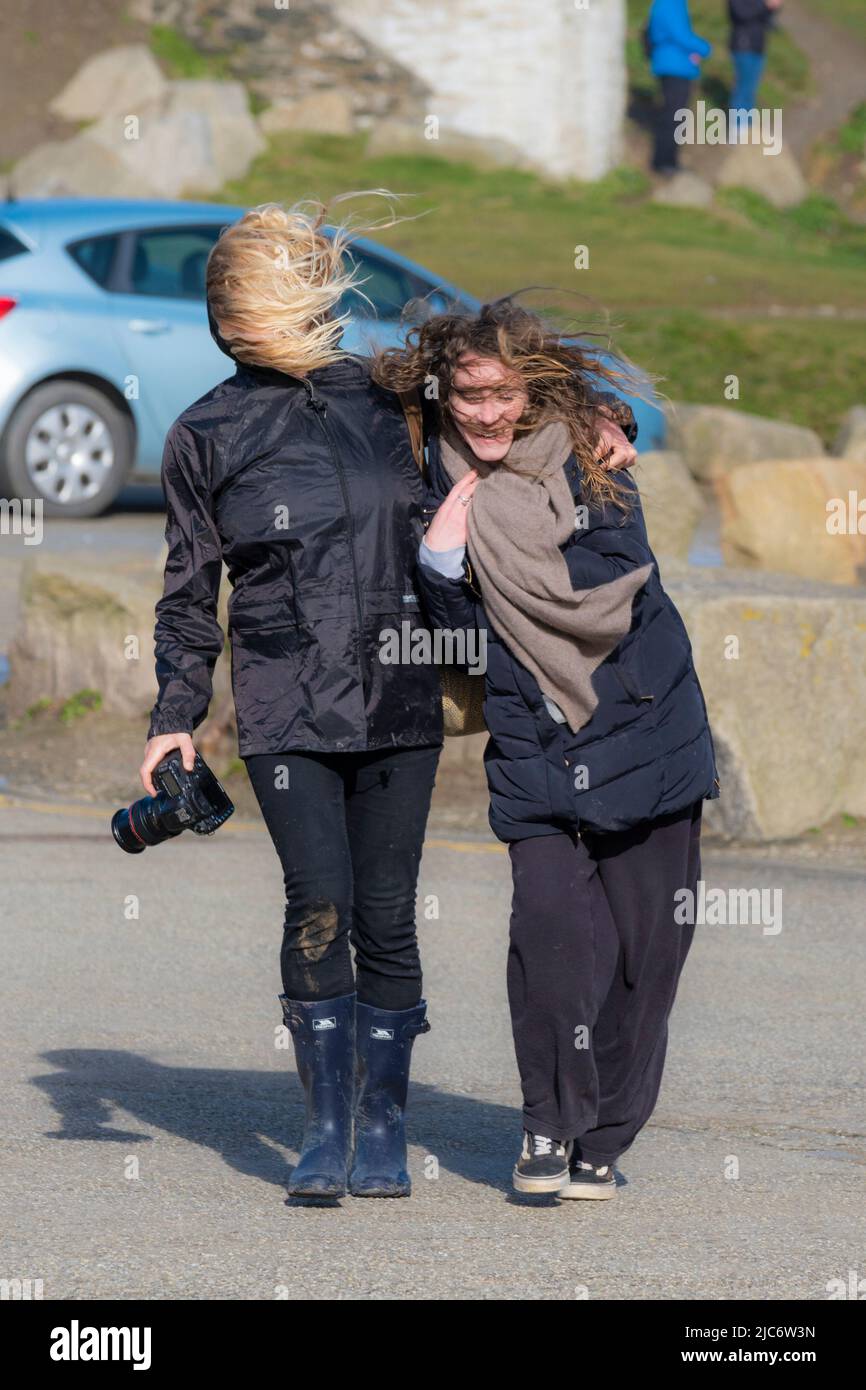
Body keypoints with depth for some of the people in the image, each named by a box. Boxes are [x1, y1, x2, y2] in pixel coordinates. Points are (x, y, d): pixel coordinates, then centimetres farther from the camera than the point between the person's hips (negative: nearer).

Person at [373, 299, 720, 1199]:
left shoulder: (588, 468, -2)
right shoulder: (437, 488, 3)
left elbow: (612, 599, -16)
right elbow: (459, 647, 1)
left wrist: (491, 532, -13)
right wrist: (440, 563, -18)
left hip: (643, 733, 0)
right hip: (532, 749, 0)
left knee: (645, 937, -1)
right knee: (550, 920, -16)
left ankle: (602, 1135, 13)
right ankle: (549, 1124, 0)